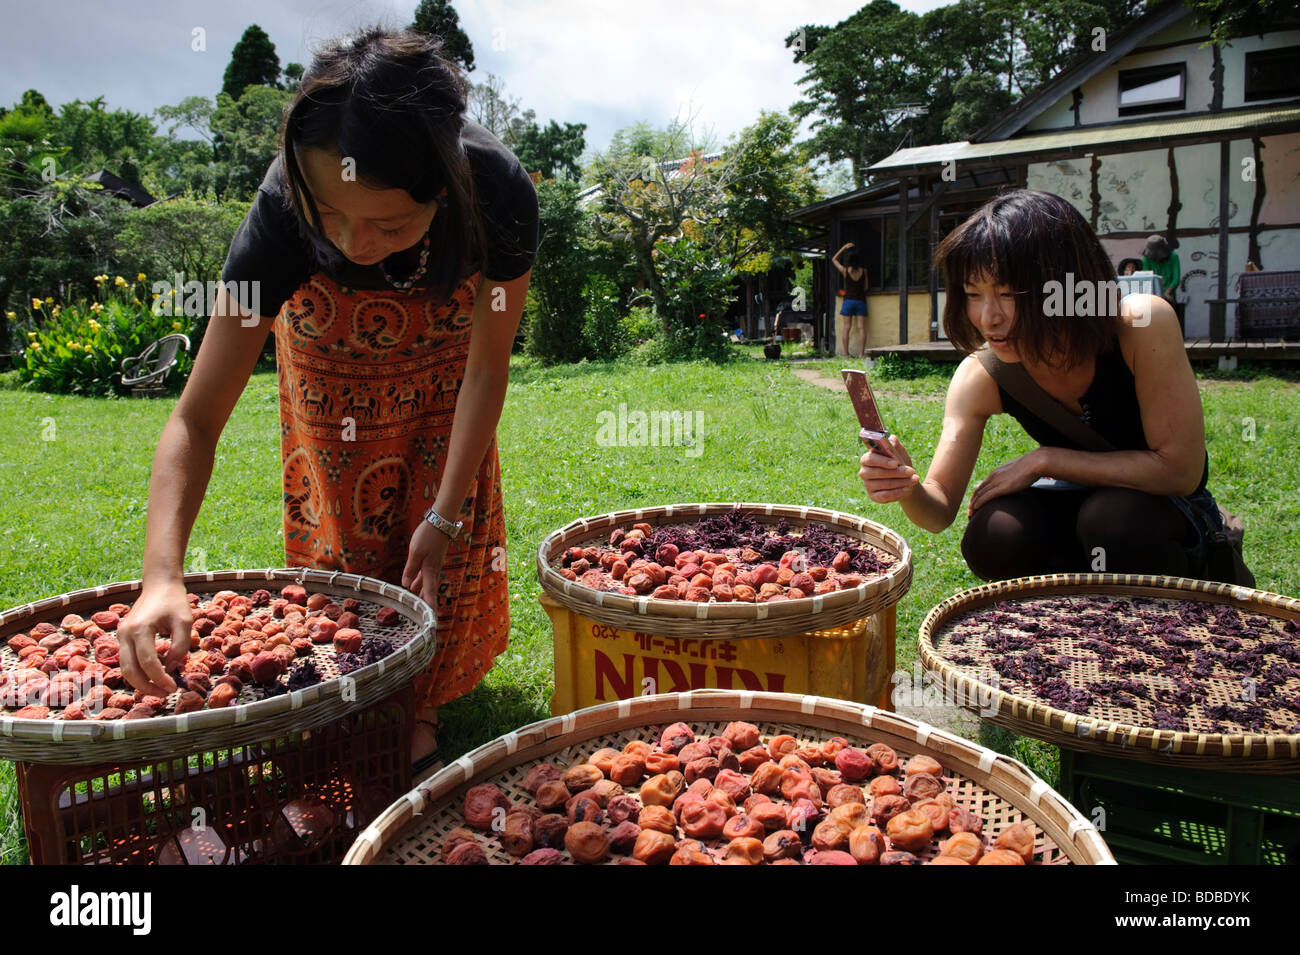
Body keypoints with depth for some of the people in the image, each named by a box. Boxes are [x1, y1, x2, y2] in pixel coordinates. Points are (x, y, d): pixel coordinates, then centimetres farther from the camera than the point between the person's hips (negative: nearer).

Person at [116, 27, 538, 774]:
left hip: (443, 333, 1)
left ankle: (421, 700, 20)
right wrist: (162, 575, -49)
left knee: (449, 536, -1)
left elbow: (488, 364, -25)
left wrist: (445, 516, -23)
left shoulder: (498, 192, -40)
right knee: (343, 517, 2)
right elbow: (197, 418, -36)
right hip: (333, 339, 0)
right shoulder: (285, 210, -39)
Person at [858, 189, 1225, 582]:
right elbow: (941, 510, -18)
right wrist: (909, 489, -42)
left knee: (1112, 518, -35)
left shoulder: (1142, 324, -29)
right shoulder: (981, 377, -19)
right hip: (1075, 501, 3)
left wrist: (1044, 459, -27)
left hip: (1165, 509, -2)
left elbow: (1180, 469, -26)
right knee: (992, 537, -27)